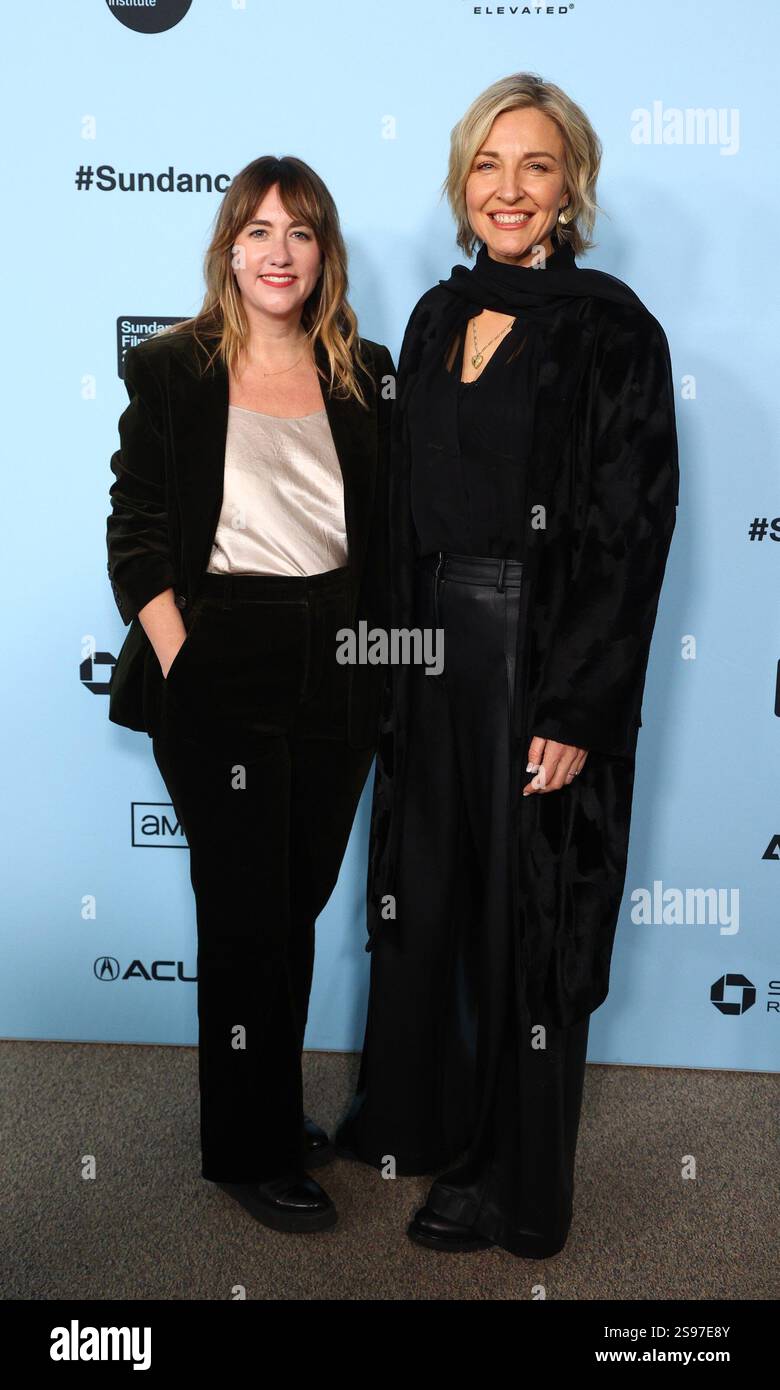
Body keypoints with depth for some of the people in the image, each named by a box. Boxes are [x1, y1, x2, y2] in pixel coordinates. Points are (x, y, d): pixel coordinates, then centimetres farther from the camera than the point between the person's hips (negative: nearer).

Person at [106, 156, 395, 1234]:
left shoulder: (367, 376, 9)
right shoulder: (172, 372, -1)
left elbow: (387, 536, 10)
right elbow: (135, 534, -3)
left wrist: (379, 669, 2)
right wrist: (178, 665, -12)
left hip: (337, 677, 4)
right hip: (219, 676, -4)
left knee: (302, 901, 14)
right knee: (246, 914, 3)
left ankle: (274, 1104, 34)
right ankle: (251, 1151, 20)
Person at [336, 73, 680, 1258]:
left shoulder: (611, 329, -10)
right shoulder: (438, 317, 9)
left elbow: (633, 530, -14)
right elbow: (408, 505, 13)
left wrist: (577, 708, -17)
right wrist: (398, 646, 9)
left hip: (546, 653, -6)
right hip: (435, 643, 7)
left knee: (529, 913, 5)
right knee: (423, 887, 17)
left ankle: (516, 1185, 25)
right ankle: (413, 1118, 40)